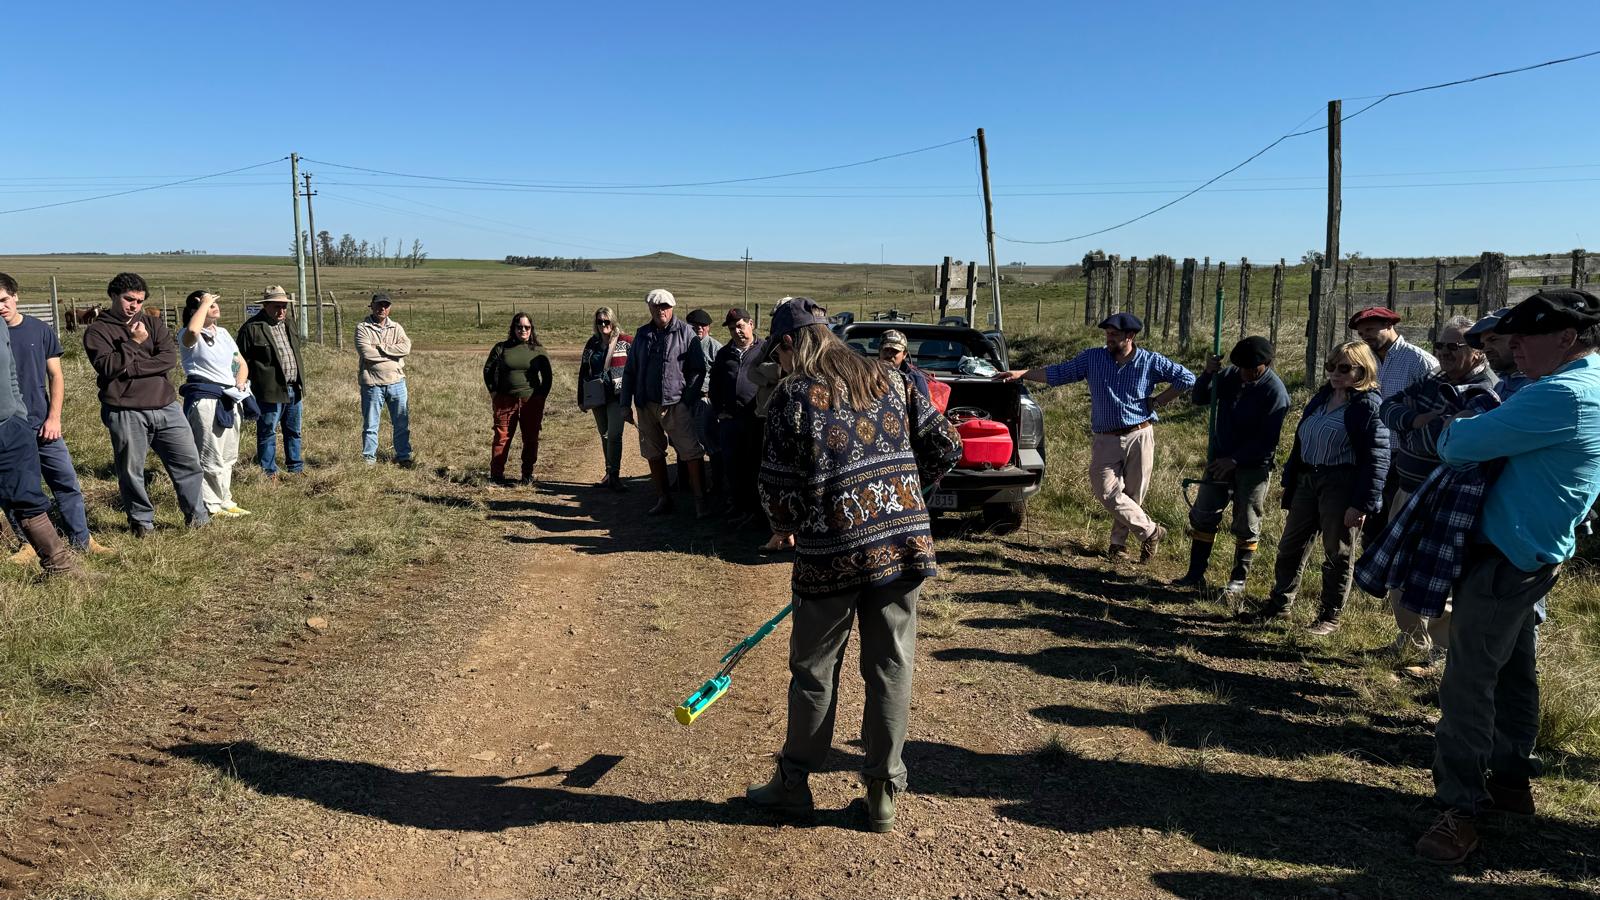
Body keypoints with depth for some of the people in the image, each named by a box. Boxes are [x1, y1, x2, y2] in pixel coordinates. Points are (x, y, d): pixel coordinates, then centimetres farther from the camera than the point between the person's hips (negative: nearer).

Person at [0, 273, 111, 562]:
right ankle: (31, 543, 19)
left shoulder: (39, 330, 2)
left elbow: (56, 376, 5)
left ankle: (81, 539, 10)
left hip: (42, 425, 1)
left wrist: (54, 417, -2)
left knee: (67, 481, 1)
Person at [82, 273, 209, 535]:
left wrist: (129, 368, -9)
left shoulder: (153, 324, 13)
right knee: (131, 471, 5)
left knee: (189, 462, 3)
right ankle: (141, 521, 21)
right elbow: (107, 366, -12)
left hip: (166, 407, 3)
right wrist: (134, 343, -12)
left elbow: (169, 358, -3)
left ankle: (197, 516, 15)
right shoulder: (97, 331, 3)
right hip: (126, 413, -3)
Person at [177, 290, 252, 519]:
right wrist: (205, 303, -20)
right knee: (210, 457, -5)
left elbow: (241, 364, 21)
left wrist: (240, 385, 0)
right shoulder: (189, 336, -8)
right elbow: (193, 330, -35)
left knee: (228, 456, 15)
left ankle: (225, 501, 25)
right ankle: (212, 506, 3)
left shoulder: (223, 333, 17)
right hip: (205, 400, -8)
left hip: (229, 400, 8)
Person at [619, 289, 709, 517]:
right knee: (653, 454, 11)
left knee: (692, 453, -9)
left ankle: (700, 502, -4)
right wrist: (626, 404, 10)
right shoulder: (642, 334, 12)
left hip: (676, 404, -4)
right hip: (646, 405, 5)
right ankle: (664, 499, 22)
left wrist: (692, 399, -9)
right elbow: (630, 371, 15)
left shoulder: (685, 331, 0)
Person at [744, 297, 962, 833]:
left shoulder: (792, 397, -5)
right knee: (891, 668, 11)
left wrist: (786, 526, 15)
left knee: (814, 672, 12)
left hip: (832, 552, -4)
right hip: (904, 543, 4)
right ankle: (883, 794, 20)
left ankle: (795, 782, 27)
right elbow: (945, 447, 7)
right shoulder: (890, 381, 7)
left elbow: (778, 489, -6)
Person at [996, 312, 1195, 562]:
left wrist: (1157, 402, -1)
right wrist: (1021, 374, -1)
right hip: (1105, 440, 2)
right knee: (1107, 491, -9)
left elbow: (1187, 379, 2)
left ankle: (1118, 541, 23)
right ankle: (1151, 531, 7)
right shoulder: (1093, 358, 4)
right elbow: (1057, 373, 6)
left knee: (1132, 494, 4)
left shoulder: (1151, 362, 0)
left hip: (1139, 437, -1)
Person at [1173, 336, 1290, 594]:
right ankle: (1196, 574, 14)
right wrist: (1207, 373, -7)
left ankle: (1239, 579, 18)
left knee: (1246, 526, 5)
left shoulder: (1275, 391, -16)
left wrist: (1235, 460, -20)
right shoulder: (1230, 376, 1)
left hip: (1253, 467, -6)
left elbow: (1267, 439, -18)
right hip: (1220, 460, 6)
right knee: (1202, 516, 6)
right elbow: (1199, 398, 11)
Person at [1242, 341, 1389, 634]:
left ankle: (1330, 616, 18)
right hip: (1307, 480, 8)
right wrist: (1289, 481, 16)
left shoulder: (1369, 406, -12)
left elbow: (1376, 458, -16)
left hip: (1341, 486, -7)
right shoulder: (1321, 398, 12)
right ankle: (1279, 603, 26)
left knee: (1337, 554, 5)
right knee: (1291, 545, 13)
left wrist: (1361, 503, -20)